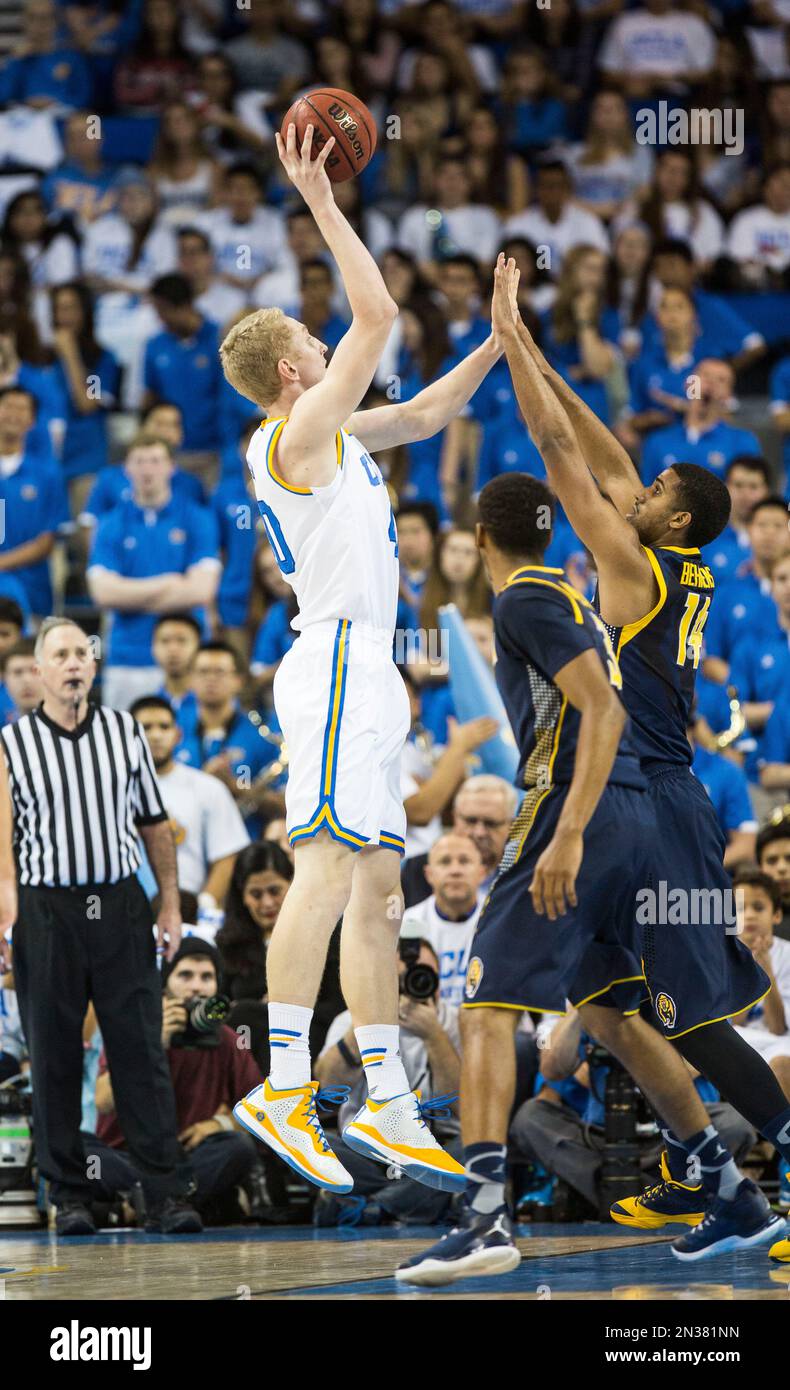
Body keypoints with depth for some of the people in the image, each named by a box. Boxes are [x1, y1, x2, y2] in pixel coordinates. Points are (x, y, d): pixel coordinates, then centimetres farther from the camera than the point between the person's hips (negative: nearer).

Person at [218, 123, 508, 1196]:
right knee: (328, 868, -19)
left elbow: (425, 414, 32)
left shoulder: (334, 433, 19)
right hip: (339, 662, -10)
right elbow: (378, 315, -15)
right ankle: (285, 1087, -25)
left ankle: (389, 1109, 8)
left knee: (377, 887, 8)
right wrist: (322, 203, -12)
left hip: (363, 674, 10)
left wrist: (500, 340, 24)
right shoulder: (295, 435, -8)